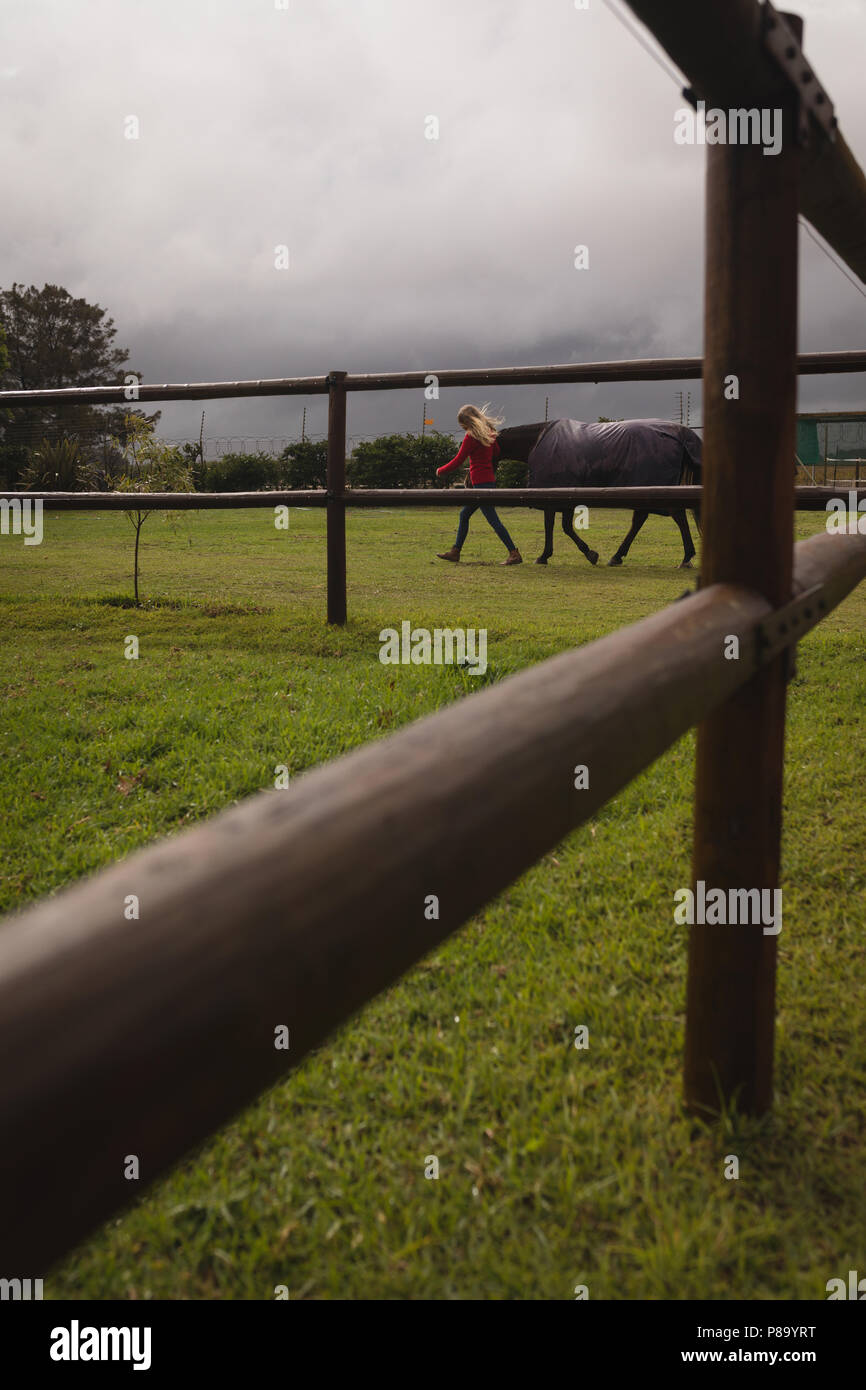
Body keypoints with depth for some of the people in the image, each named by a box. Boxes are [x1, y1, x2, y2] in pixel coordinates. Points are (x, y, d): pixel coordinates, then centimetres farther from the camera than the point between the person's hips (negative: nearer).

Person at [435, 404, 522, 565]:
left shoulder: (471, 436, -13)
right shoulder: (489, 433, 11)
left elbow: (457, 461, -11)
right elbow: (497, 452, 18)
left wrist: (440, 470, 3)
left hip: (481, 483, -10)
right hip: (489, 479, 10)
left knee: (493, 519, -9)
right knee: (464, 515, 18)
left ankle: (514, 554, -11)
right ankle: (455, 551, 24)